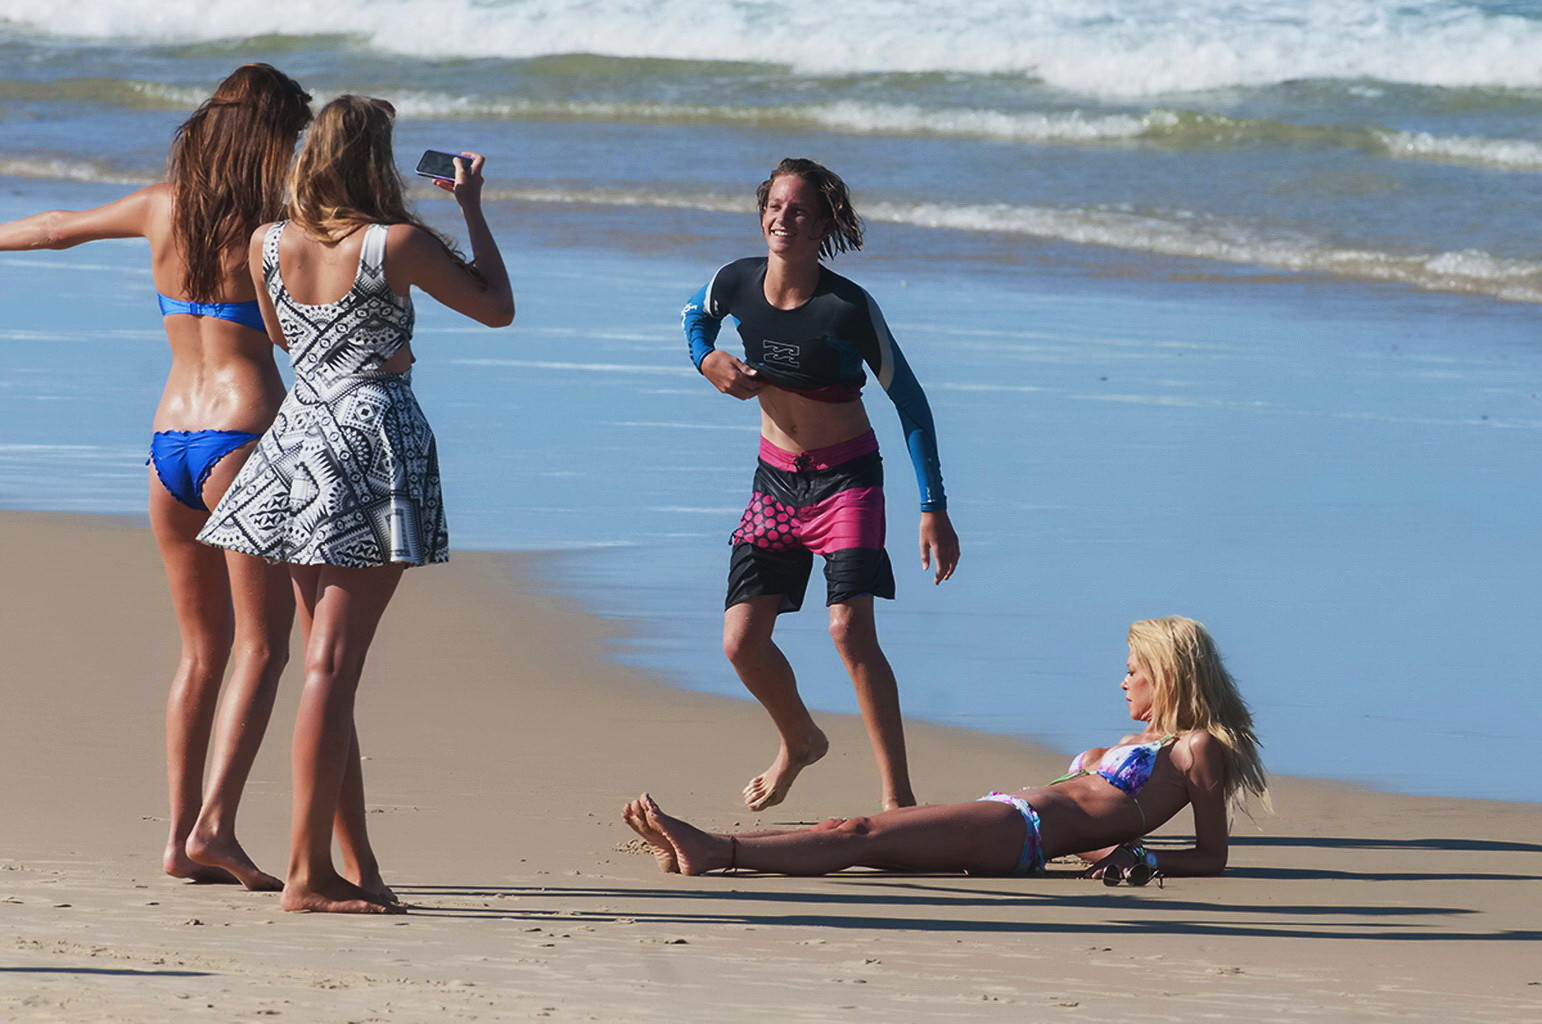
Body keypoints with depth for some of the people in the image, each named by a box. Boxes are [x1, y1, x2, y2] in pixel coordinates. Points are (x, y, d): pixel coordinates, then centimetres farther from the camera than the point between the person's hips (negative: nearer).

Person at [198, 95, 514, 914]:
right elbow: (497, 308, 3)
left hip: (299, 441, 6)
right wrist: (472, 207, 11)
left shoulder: (267, 245, 4)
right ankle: (307, 872, -10)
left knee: (326, 658, 14)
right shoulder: (398, 244, -10)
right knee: (332, 667, -9)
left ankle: (351, 860, 17)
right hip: (376, 442, -6)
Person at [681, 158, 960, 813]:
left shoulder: (848, 309, -21)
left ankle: (897, 796, -16)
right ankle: (799, 743, 35)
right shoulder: (737, 283, -9)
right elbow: (697, 316, 18)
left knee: (850, 629, -21)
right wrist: (708, 360, -6)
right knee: (742, 641, 3)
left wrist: (934, 508, -16)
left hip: (846, 479, -5)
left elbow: (909, 402, -14)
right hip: (776, 479, 5)